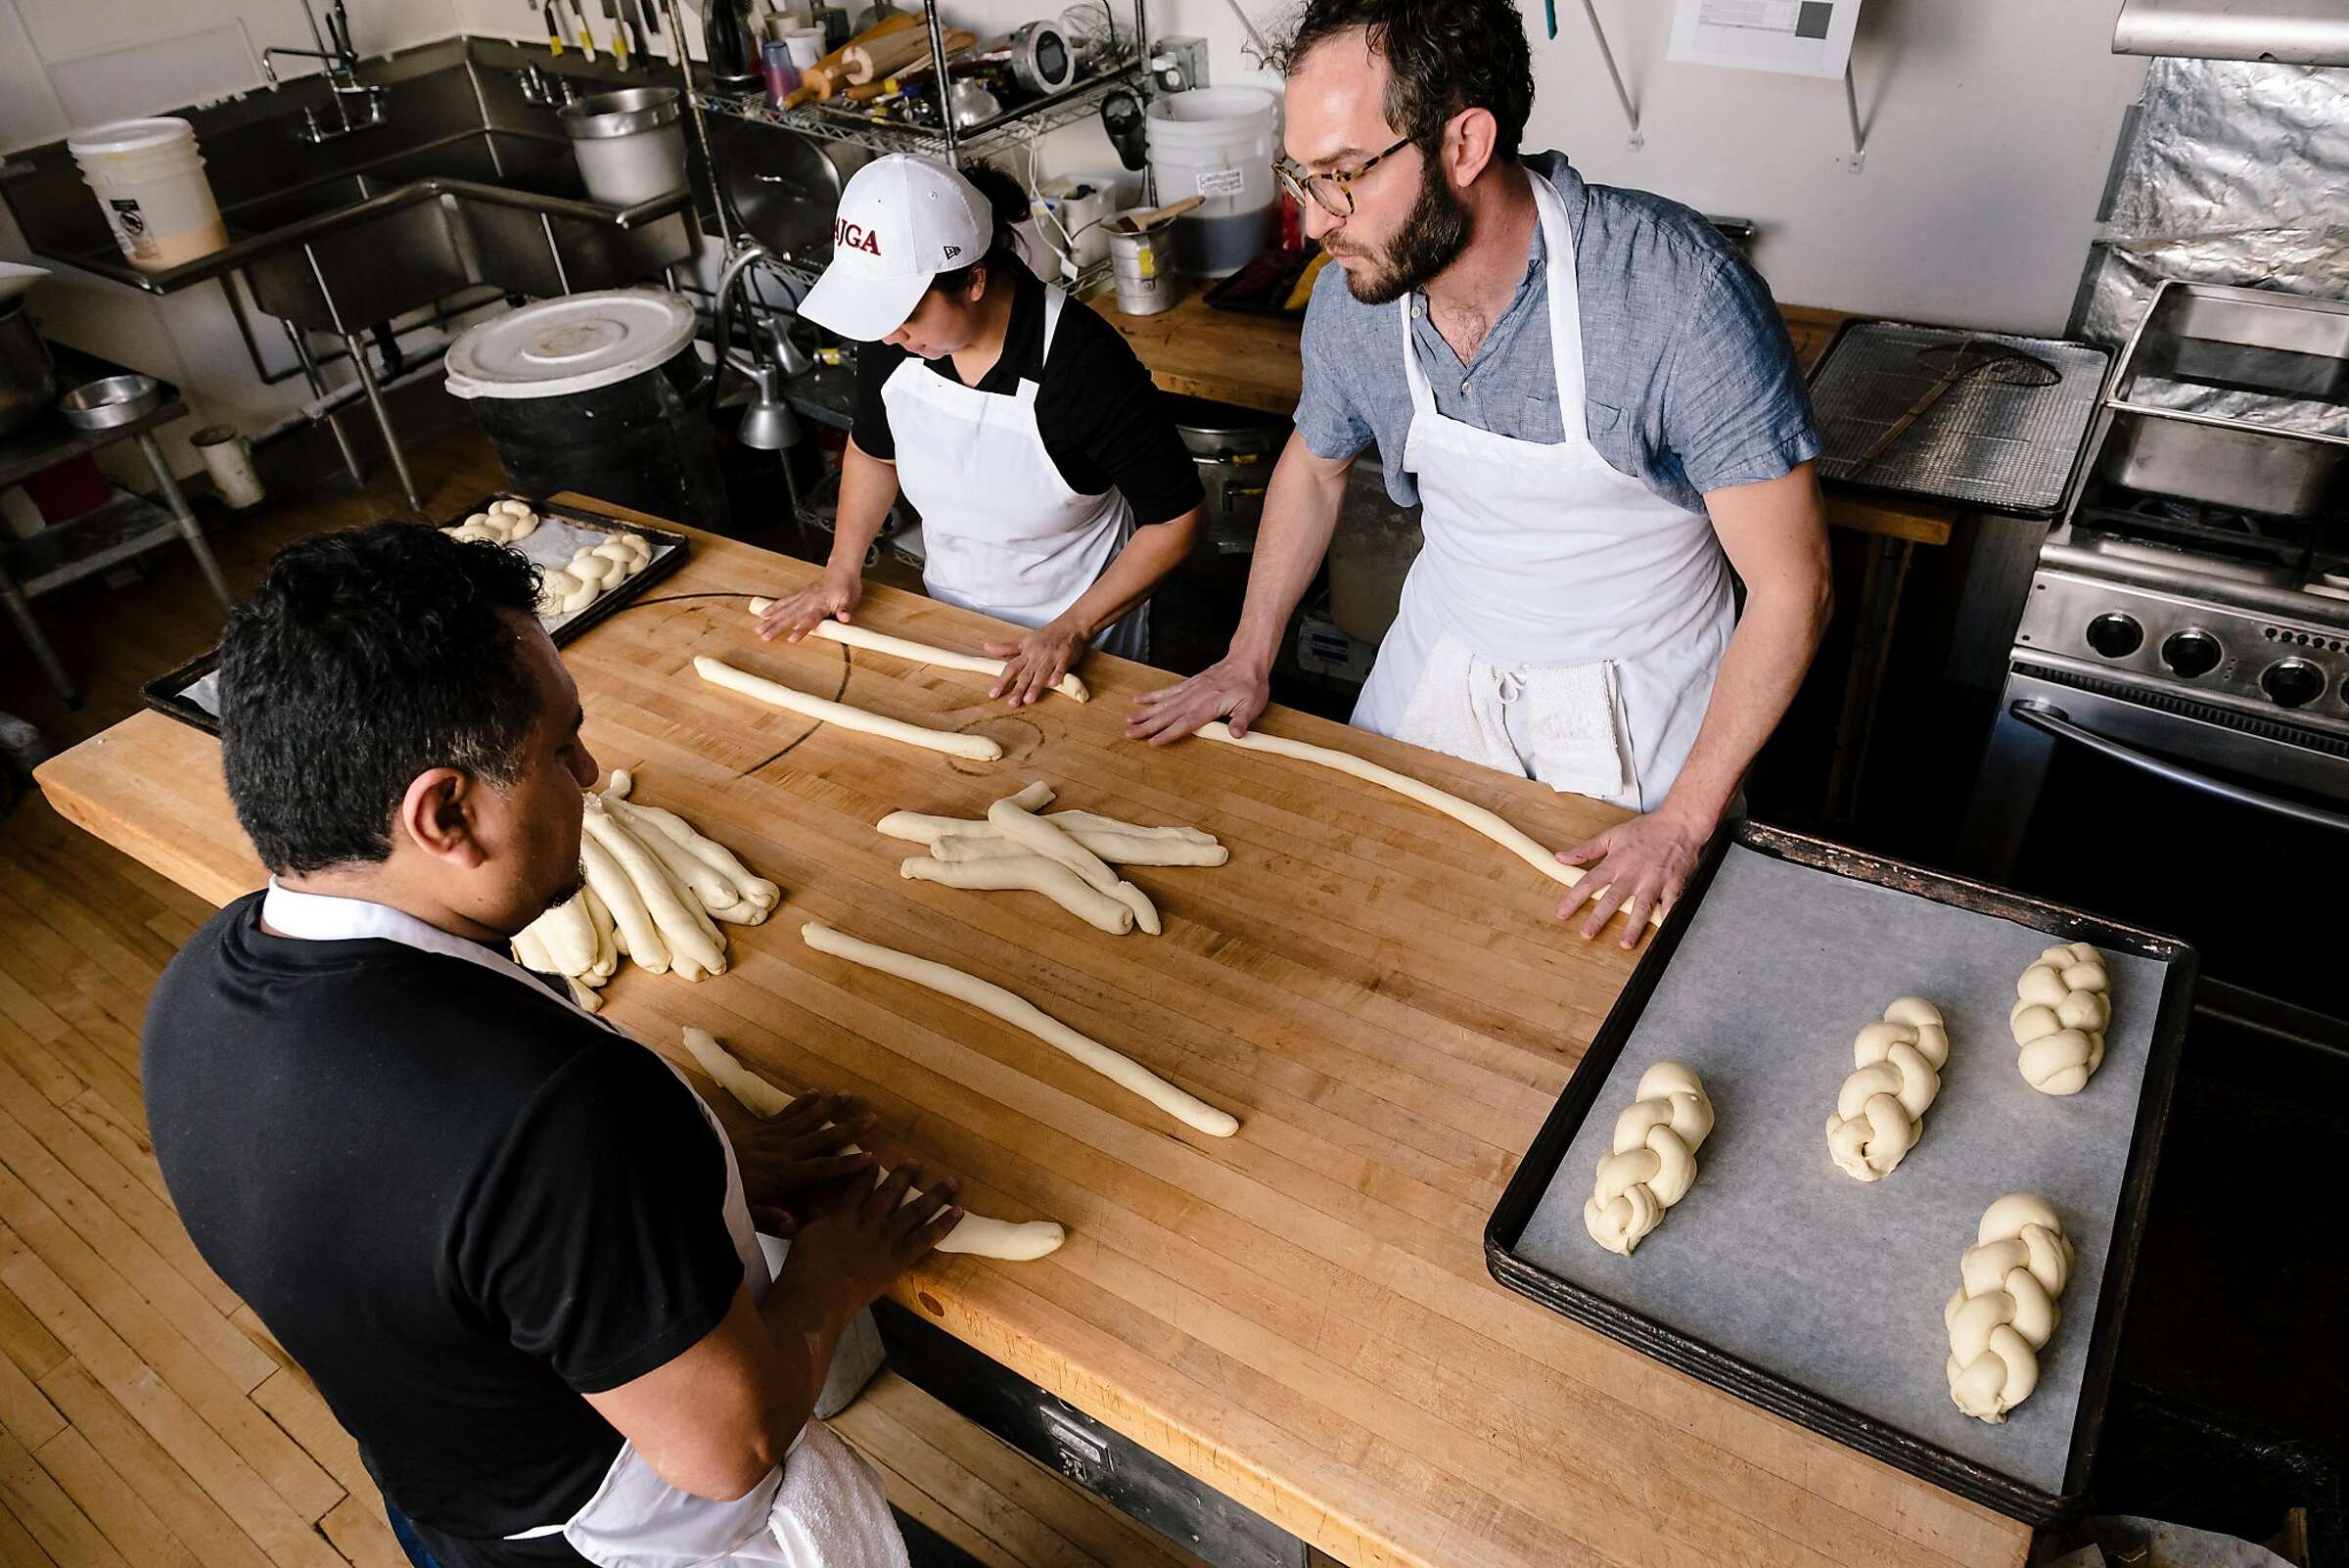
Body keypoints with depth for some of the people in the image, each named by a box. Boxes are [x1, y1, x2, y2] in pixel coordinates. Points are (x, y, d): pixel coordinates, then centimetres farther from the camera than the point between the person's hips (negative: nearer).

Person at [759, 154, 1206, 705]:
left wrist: (1073, 628, -23)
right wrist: (842, 570, -1)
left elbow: (1176, 517, -22)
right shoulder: (890, 335, -15)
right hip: (947, 613, 5)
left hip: (1077, 633, -5)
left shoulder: (1086, 365, -31)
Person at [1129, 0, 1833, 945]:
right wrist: (1249, 656, 3)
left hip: (1635, 691, -3)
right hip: (1442, 657, 4)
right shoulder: (1349, 298, -16)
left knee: (1620, 946, 15)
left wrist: (1684, 822, -24)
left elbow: (1789, 586, -24)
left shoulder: (1679, 291, -32)